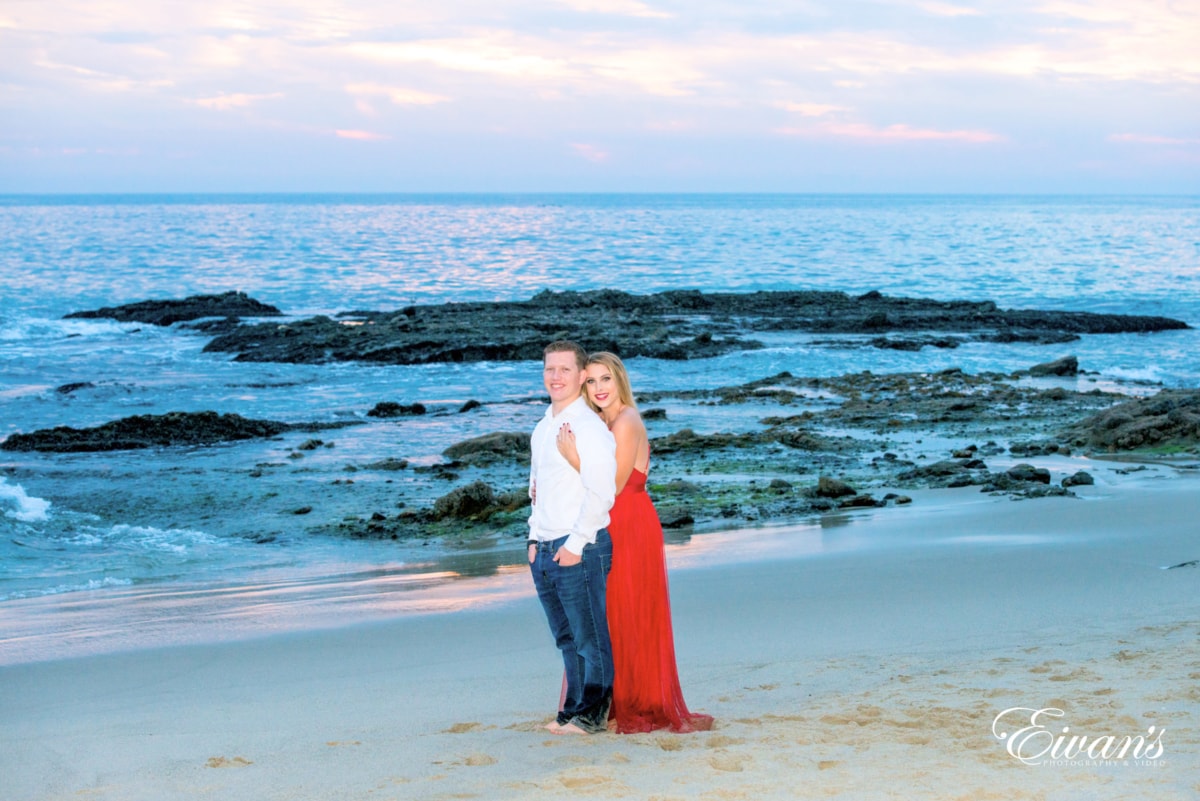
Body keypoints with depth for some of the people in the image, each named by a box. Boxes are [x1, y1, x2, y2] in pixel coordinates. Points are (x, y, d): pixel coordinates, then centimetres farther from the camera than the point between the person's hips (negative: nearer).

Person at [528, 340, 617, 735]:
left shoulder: (589, 427, -10)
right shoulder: (542, 429, 17)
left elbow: (601, 493, -17)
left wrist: (575, 544, -16)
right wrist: (535, 539, 14)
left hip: (579, 550, -8)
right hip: (544, 551, 8)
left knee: (590, 635, -1)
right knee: (566, 638, 13)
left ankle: (592, 714, 5)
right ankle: (572, 711, 19)